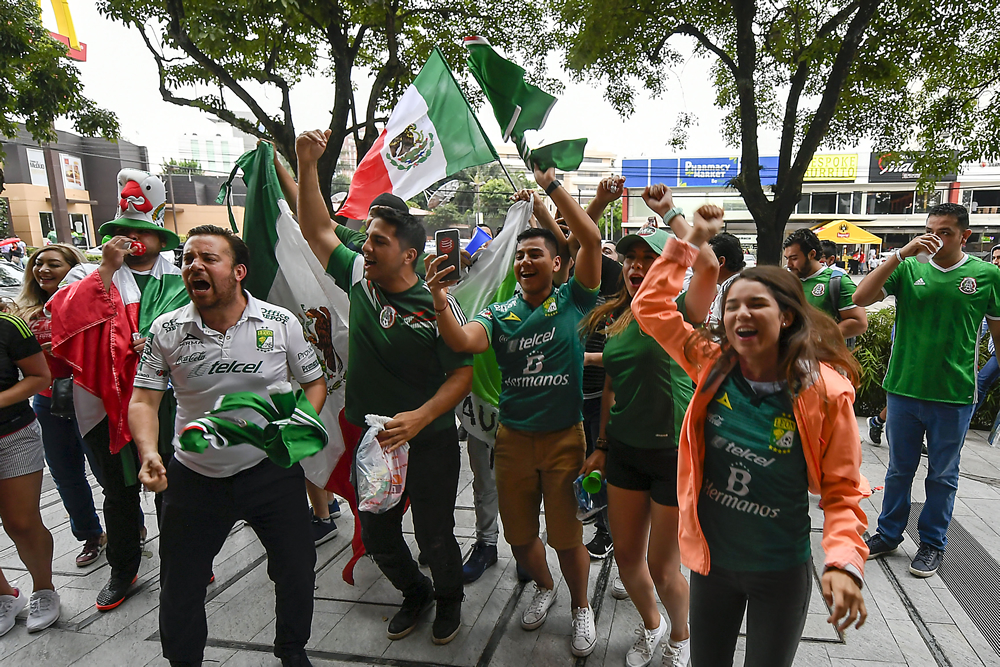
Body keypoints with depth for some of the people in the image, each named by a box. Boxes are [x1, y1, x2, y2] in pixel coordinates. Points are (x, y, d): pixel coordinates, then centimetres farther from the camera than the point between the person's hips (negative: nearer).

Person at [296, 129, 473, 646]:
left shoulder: (438, 306, -15)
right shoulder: (359, 278, -2)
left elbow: (461, 375, -14)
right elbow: (318, 229, 3)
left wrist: (419, 417, -26)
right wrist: (307, 165, -6)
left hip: (429, 443, -5)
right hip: (372, 438, 5)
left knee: (434, 535, 9)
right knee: (377, 533, 17)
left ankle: (449, 598, 40)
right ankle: (414, 593, 44)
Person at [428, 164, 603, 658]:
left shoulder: (572, 301, -4)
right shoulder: (500, 313, 1)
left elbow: (591, 239, -16)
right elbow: (462, 341, -18)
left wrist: (551, 186, -16)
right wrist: (440, 302, -36)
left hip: (564, 436, -3)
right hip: (513, 436, 3)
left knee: (567, 536, 7)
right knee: (519, 534, 16)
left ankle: (581, 607, 34)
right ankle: (544, 587, 46)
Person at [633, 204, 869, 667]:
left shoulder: (825, 391, -18)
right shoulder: (712, 365, -10)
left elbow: (841, 489, -11)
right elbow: (649, 305, -7)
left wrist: (844, 562, -25)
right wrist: (694, 239, -6)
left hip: (781, 572, -2)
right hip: (711, 559, 3)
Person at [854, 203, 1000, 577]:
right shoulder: (908, 268, -1)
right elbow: (861, 298, -14)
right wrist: (901, 253, -17)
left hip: (954, 396, -1)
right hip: (903, 389, 1)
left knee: (942, 475, 13)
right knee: (899, 469, 15)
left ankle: (932, 544, 30)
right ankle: (888, 535, 30)